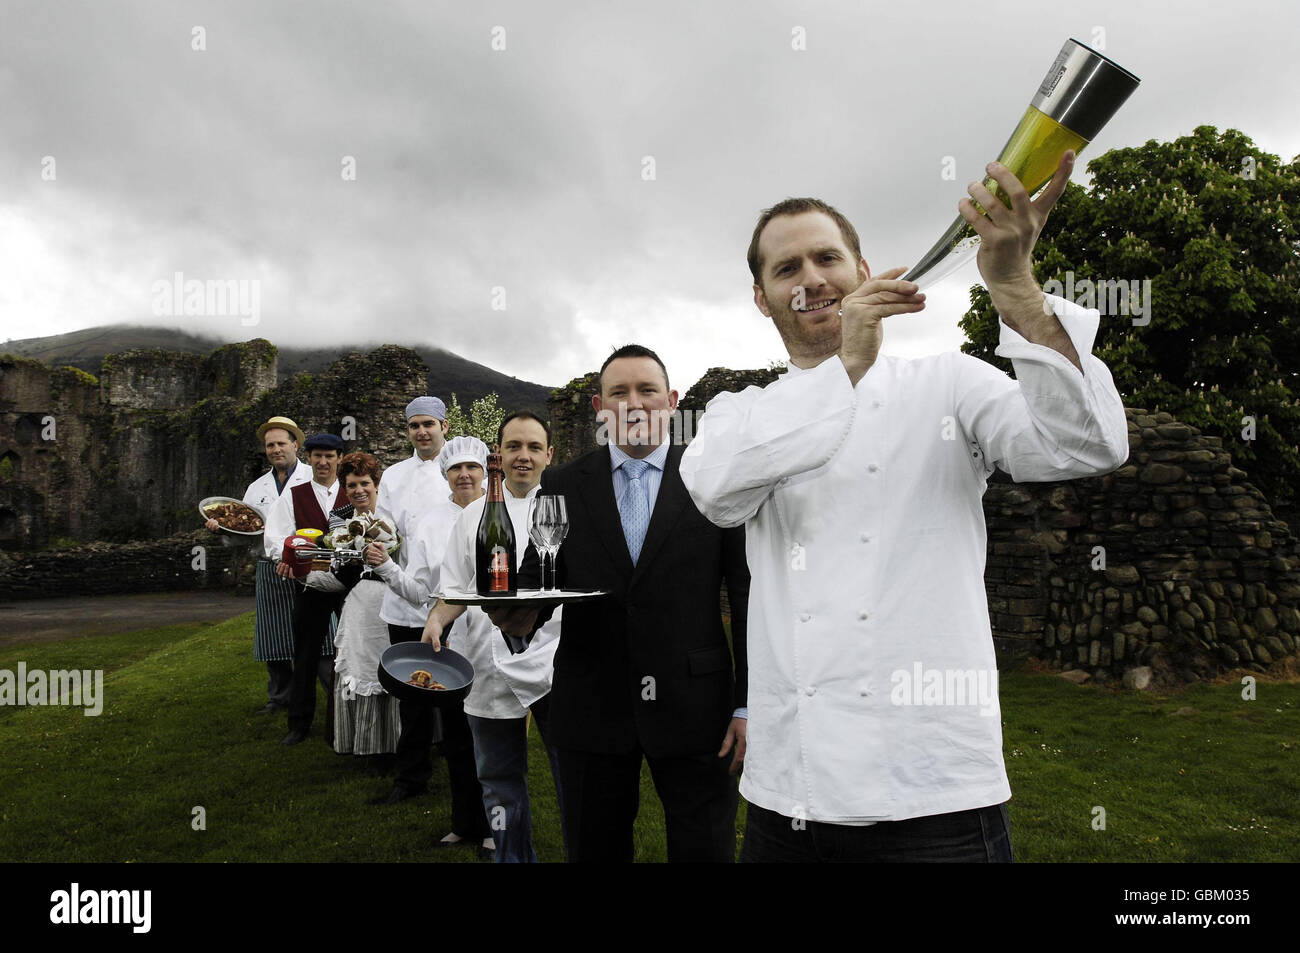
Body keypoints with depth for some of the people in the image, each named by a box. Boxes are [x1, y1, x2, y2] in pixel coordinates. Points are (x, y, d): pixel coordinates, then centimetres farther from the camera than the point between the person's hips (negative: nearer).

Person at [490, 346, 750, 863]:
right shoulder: (561, 485, 5)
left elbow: (748, 596, -1)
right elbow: (535, 576, 8)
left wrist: (749, 705, -5)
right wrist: (523, 613, -16)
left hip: (693, 707, -1)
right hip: (592, 708, 2)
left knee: (706, 851, 9)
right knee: (593, 851, 15)